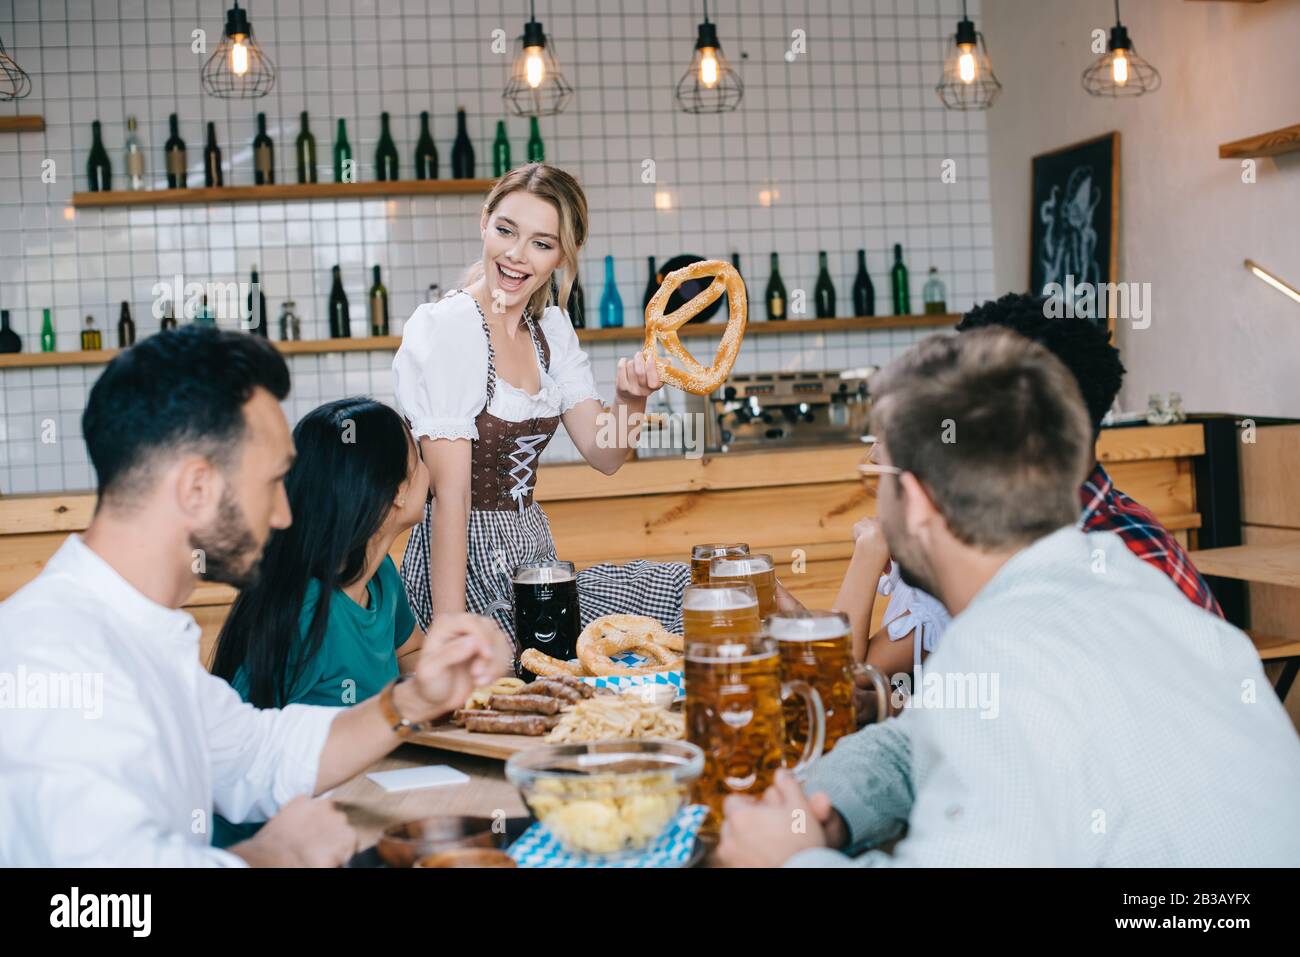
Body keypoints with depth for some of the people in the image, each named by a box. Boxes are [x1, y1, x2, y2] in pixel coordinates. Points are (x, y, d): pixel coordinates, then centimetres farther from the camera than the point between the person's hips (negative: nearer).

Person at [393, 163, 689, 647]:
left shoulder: (551, 327, 7)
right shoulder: (442, 329, -15)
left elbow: (603, 454, 6)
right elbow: (450, 495, -20)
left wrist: (629, 398, -15)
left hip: (533, 553, 7)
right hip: (467, 566, -7)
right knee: (684, 589, -12)